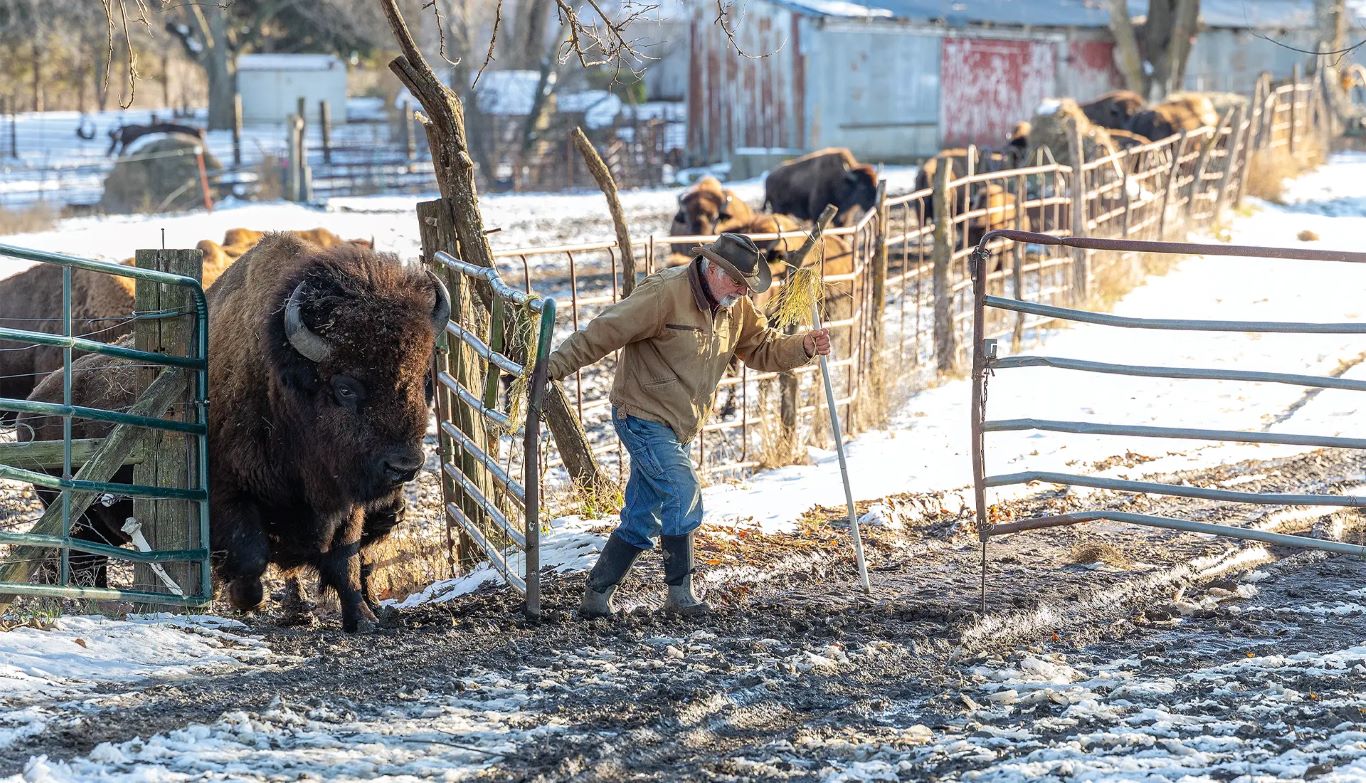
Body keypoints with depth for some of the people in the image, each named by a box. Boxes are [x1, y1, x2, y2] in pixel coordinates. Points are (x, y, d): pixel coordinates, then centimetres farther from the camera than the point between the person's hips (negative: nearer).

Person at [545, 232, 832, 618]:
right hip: (643, 418, -9)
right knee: (684, 497, -15)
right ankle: (681, 593, -4)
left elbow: (763, 348, 11)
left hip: (678, 427, 9)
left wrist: (804, 347, -8)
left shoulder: (735, 307, 5)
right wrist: (555, 366, -25)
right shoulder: (664, 294, -21)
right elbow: (605, 332, -23)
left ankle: (596, 596, 18)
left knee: (642, 520, 10)